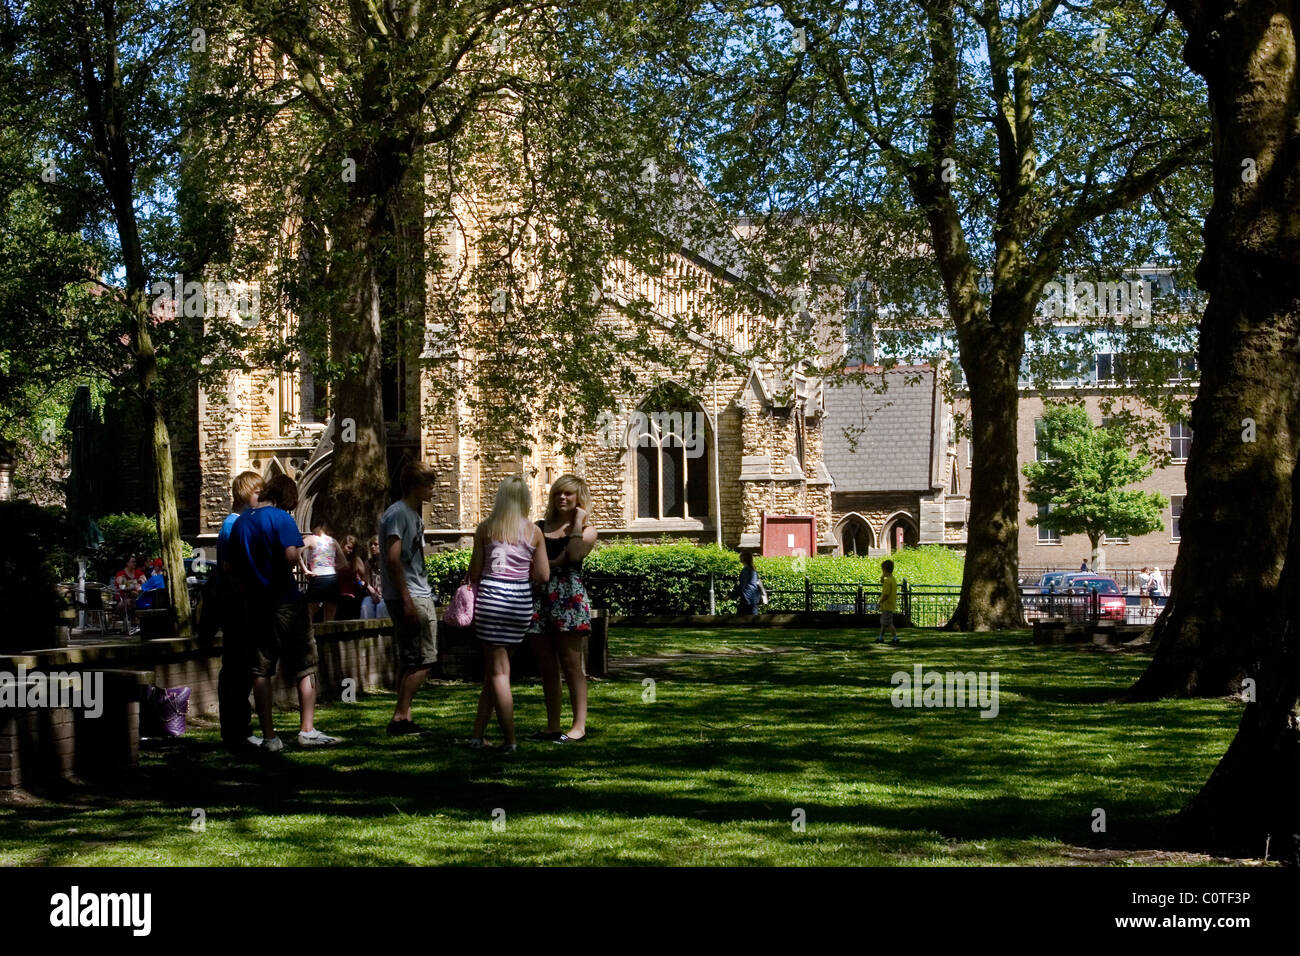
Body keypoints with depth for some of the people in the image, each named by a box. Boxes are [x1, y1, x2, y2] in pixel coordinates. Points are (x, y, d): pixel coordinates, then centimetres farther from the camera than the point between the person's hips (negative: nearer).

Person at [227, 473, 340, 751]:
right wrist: (299, 552, 2)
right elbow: (291, 557, -21)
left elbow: (233, 570, 12)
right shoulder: (281, 518, -8)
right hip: (285, 602, -5)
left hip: (254, 606, 5)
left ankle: (269, 738, 4)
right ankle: (307, 730, 1)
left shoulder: (240, 523, 10)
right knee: (305, 667, 5)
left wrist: (244, 604, 18)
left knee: (261, 672, 5)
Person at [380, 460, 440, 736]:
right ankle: (400, 717, -8)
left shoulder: (413, 514, 18)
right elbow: (393, 560, -20)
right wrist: (407, 602, -23)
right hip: (410, 598, -10)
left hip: (419, 596, 10)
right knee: (422, 660, -10)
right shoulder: (398, 513, -12)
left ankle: (404, 719, 13)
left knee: (409, 661, 10)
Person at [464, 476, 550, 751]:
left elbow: (474, 573, 0)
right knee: (494, 668, 14)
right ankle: (477, 734, 17)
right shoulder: (534, 532, 3)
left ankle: (510, 739, -4)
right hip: (522, 602, 2)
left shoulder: (485, 529, 0)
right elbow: (543, 576, 3)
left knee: (498, 670, 2)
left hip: (491, 597, -2)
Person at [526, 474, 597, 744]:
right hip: (540, 597, 4)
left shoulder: (586, 530, 7)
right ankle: (552, 726, 12)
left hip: (569, 596, -4)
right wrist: (553, 563, -8)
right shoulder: (540, 527, 18)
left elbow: (574, 554, -14)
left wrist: (577, 522, -6)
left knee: (570, 665, -6)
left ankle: (579, 727, -5)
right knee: (546, 667, 6)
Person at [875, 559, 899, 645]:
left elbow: (886, 595, -24)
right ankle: (881, 638, 25)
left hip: (887, 605, -10)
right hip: (891, 605, 10)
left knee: (889, 623, -5)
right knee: (883, 622, 18)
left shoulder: (887, 580, -21)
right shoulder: (893, 579, 10)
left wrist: (879, 603, -13)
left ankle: (895, 638, -4)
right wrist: (882, 580, 10)